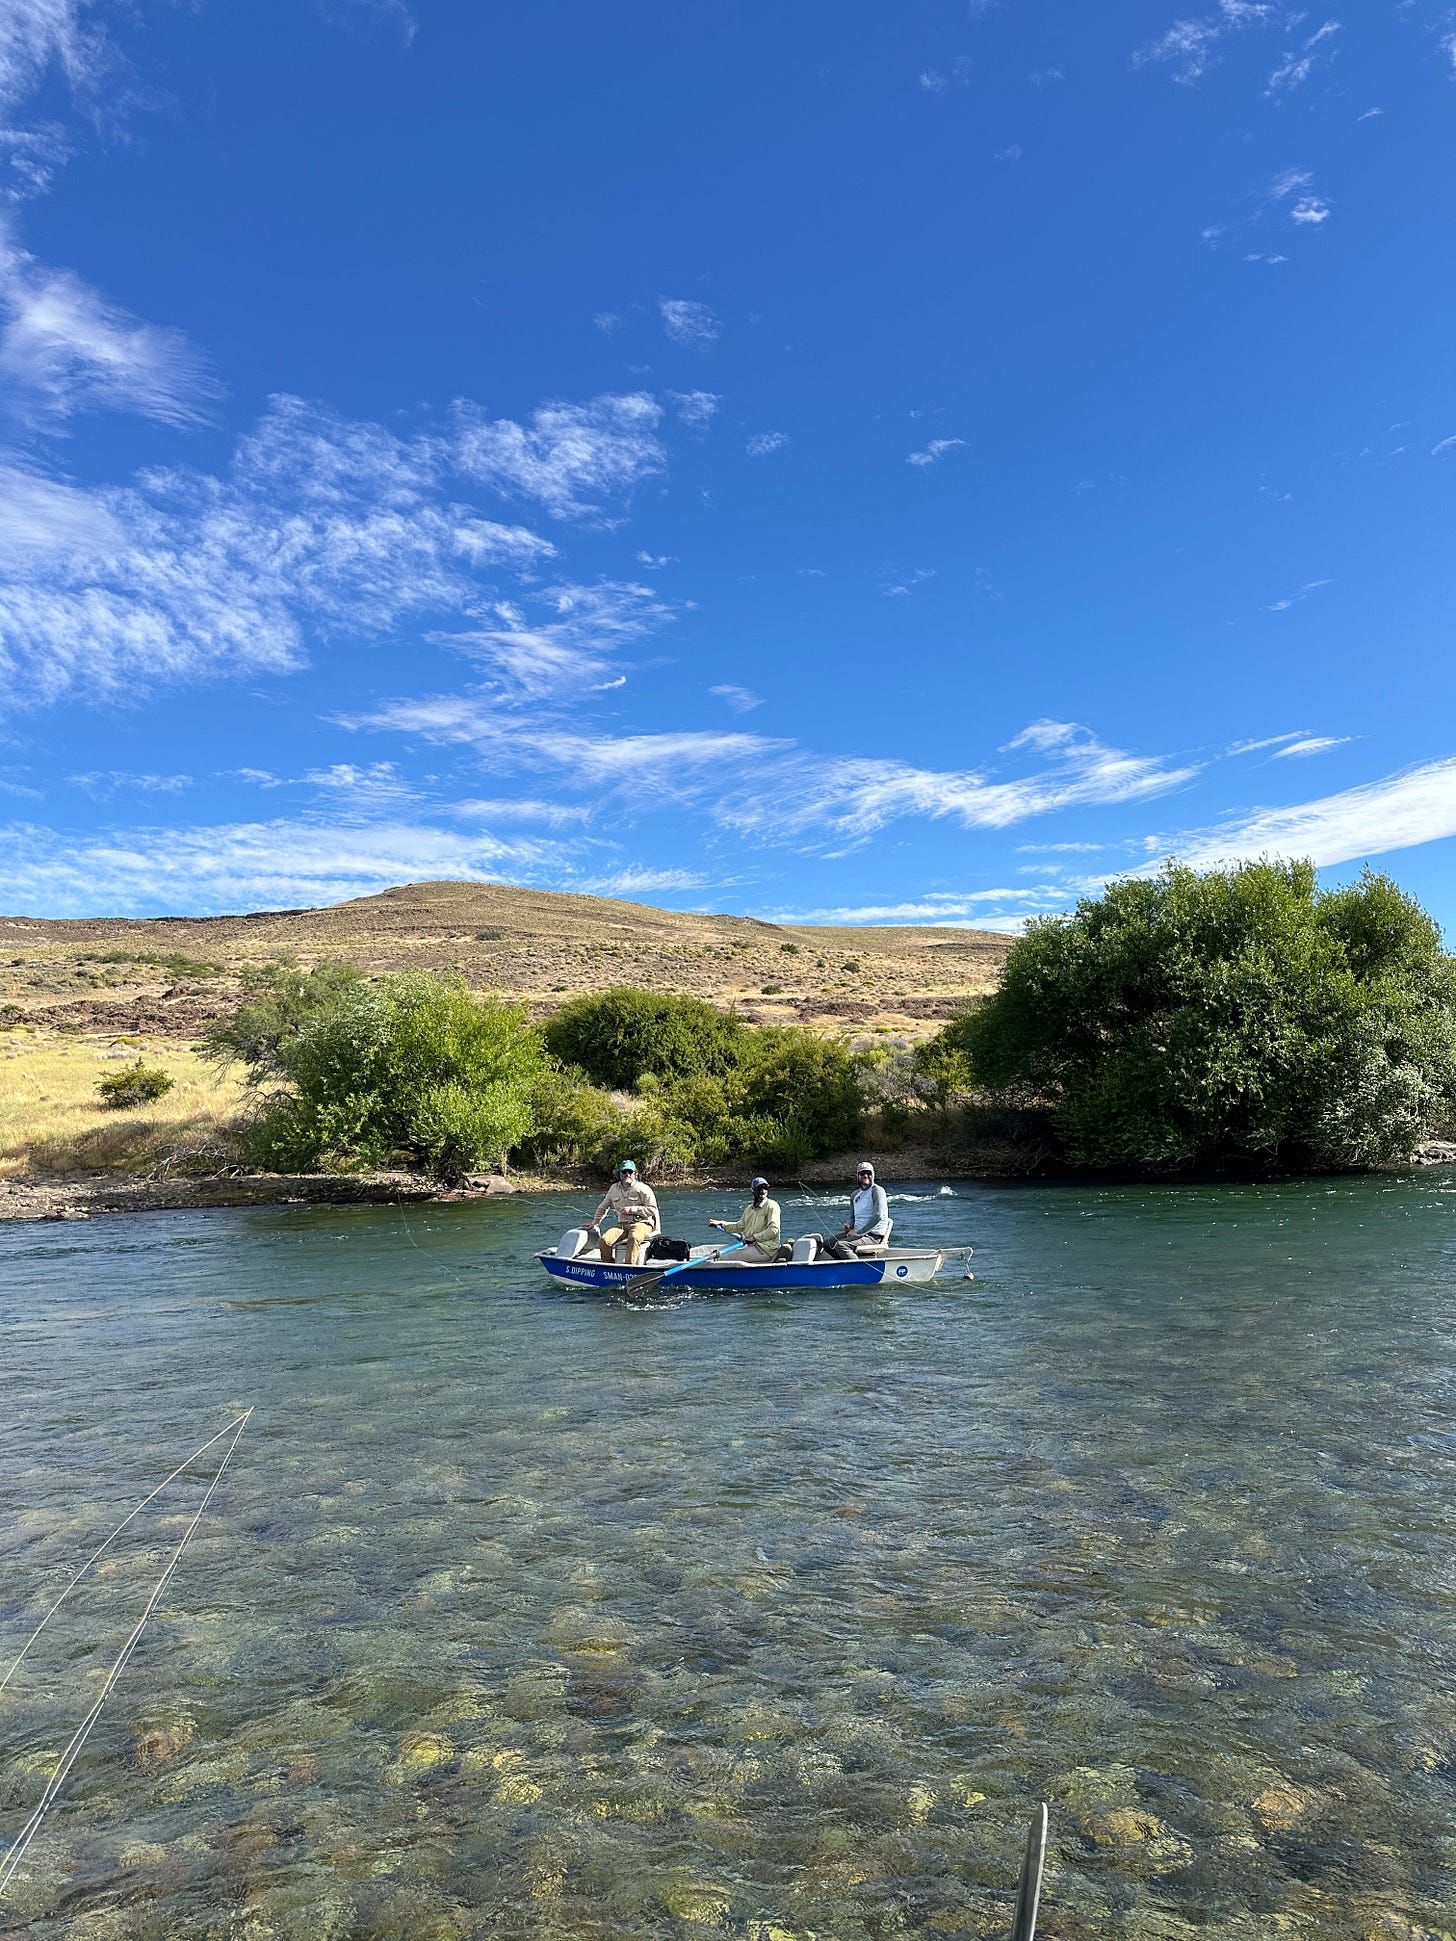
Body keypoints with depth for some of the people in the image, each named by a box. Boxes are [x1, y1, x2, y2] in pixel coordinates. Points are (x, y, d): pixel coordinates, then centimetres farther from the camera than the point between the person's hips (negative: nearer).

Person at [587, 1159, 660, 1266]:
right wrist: (594, 1223, 27)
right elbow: (603, 1207, 29)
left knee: (634, 1238, -40)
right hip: (621, 1224, 5)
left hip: (641, 1223, -5)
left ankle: (630, 1266, -44)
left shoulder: (643, 1189, -3)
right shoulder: (614, 1188, 14)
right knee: (604, 1240, -23)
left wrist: (632, 1209, -11)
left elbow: (653, 1210, -8)